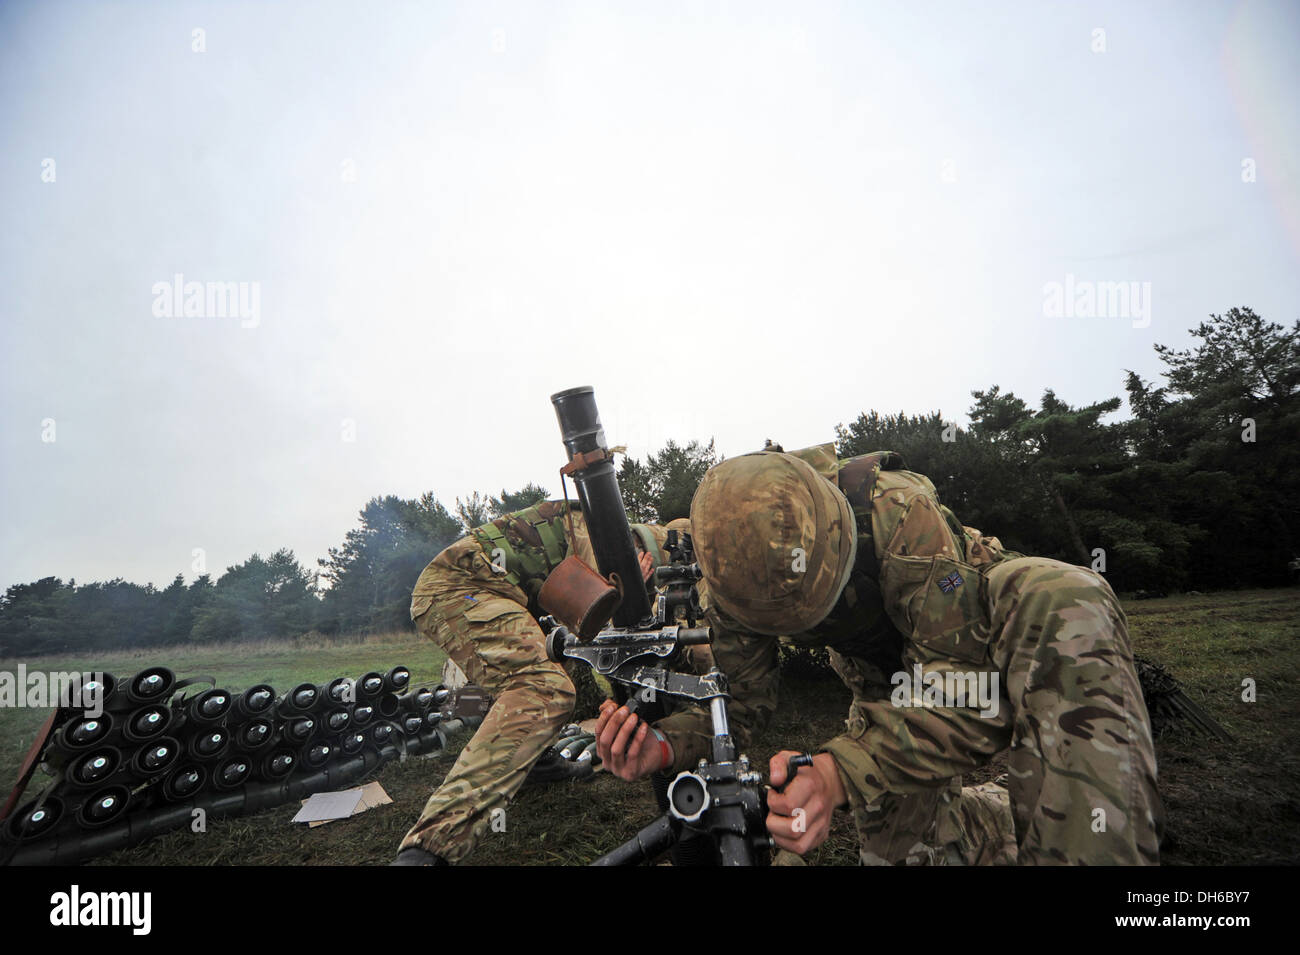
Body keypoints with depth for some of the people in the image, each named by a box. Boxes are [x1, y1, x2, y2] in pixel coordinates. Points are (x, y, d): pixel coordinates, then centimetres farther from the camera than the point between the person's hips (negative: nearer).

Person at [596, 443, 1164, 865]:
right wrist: (666, 745, -33)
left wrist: (840, 771, -53)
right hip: (888, 678, 4)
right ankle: (997, 820, 30)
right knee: (894, 843, 1)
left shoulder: (896, 510, -40)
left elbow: (964, 687, -40)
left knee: (1066, 601, -36)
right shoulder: (736, 569, -23)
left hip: (983, 638, -3)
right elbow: (740, 698, -13)